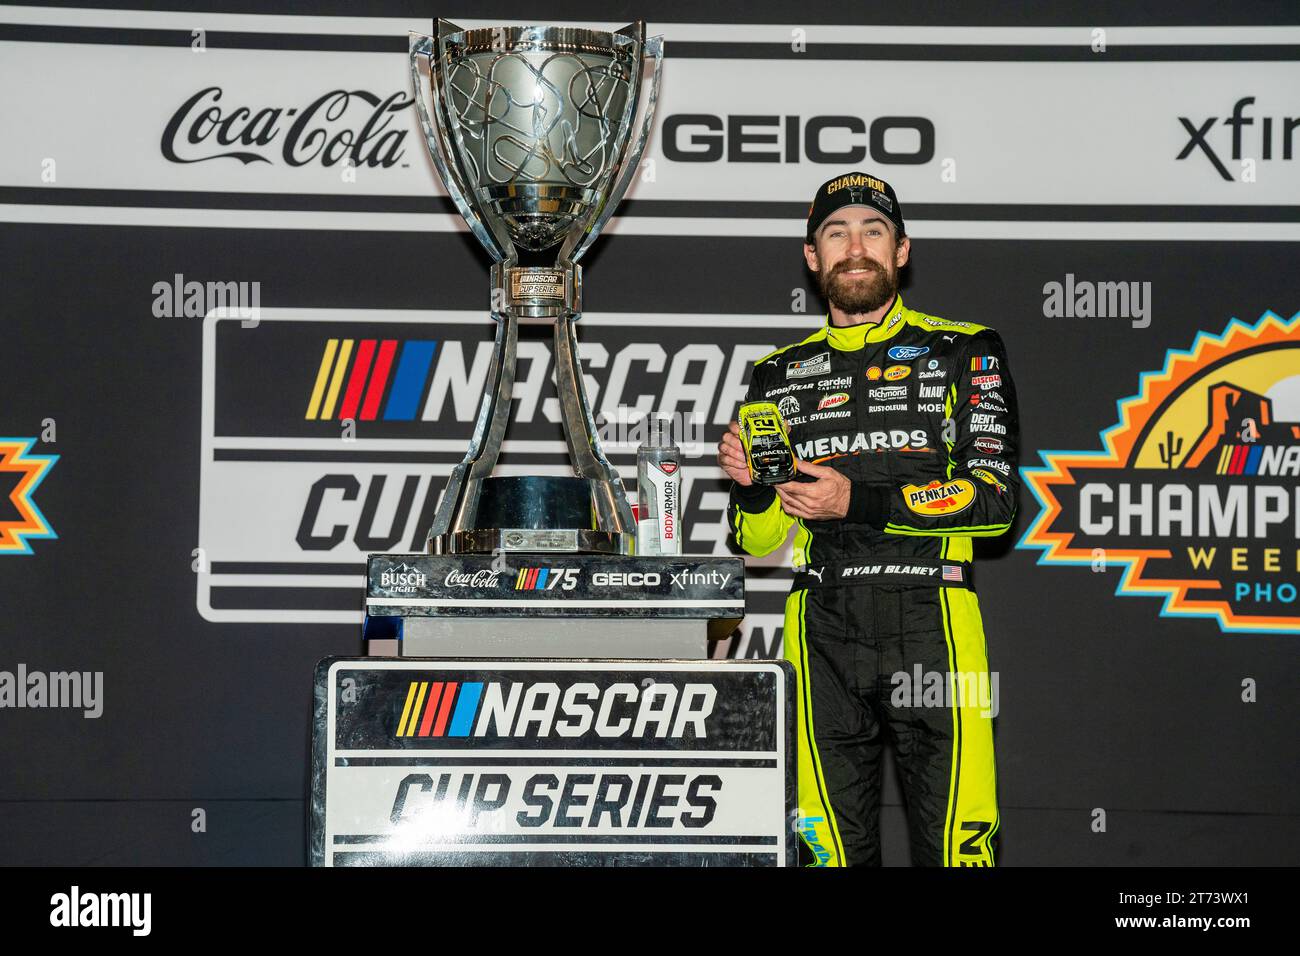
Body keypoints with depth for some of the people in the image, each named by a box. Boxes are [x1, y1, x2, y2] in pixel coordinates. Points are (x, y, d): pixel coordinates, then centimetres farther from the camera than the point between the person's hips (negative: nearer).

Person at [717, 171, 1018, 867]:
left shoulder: (963, 353, 8)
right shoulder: (779, 376, 17)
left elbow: (994, 497, -5)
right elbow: (758, 544, 17)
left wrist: (859, 502, -13)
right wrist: (752, 487, -5)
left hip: (932, 626, -2)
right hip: (822, 633, 3)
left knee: (955, 843, -6)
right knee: (832, 848, 4)